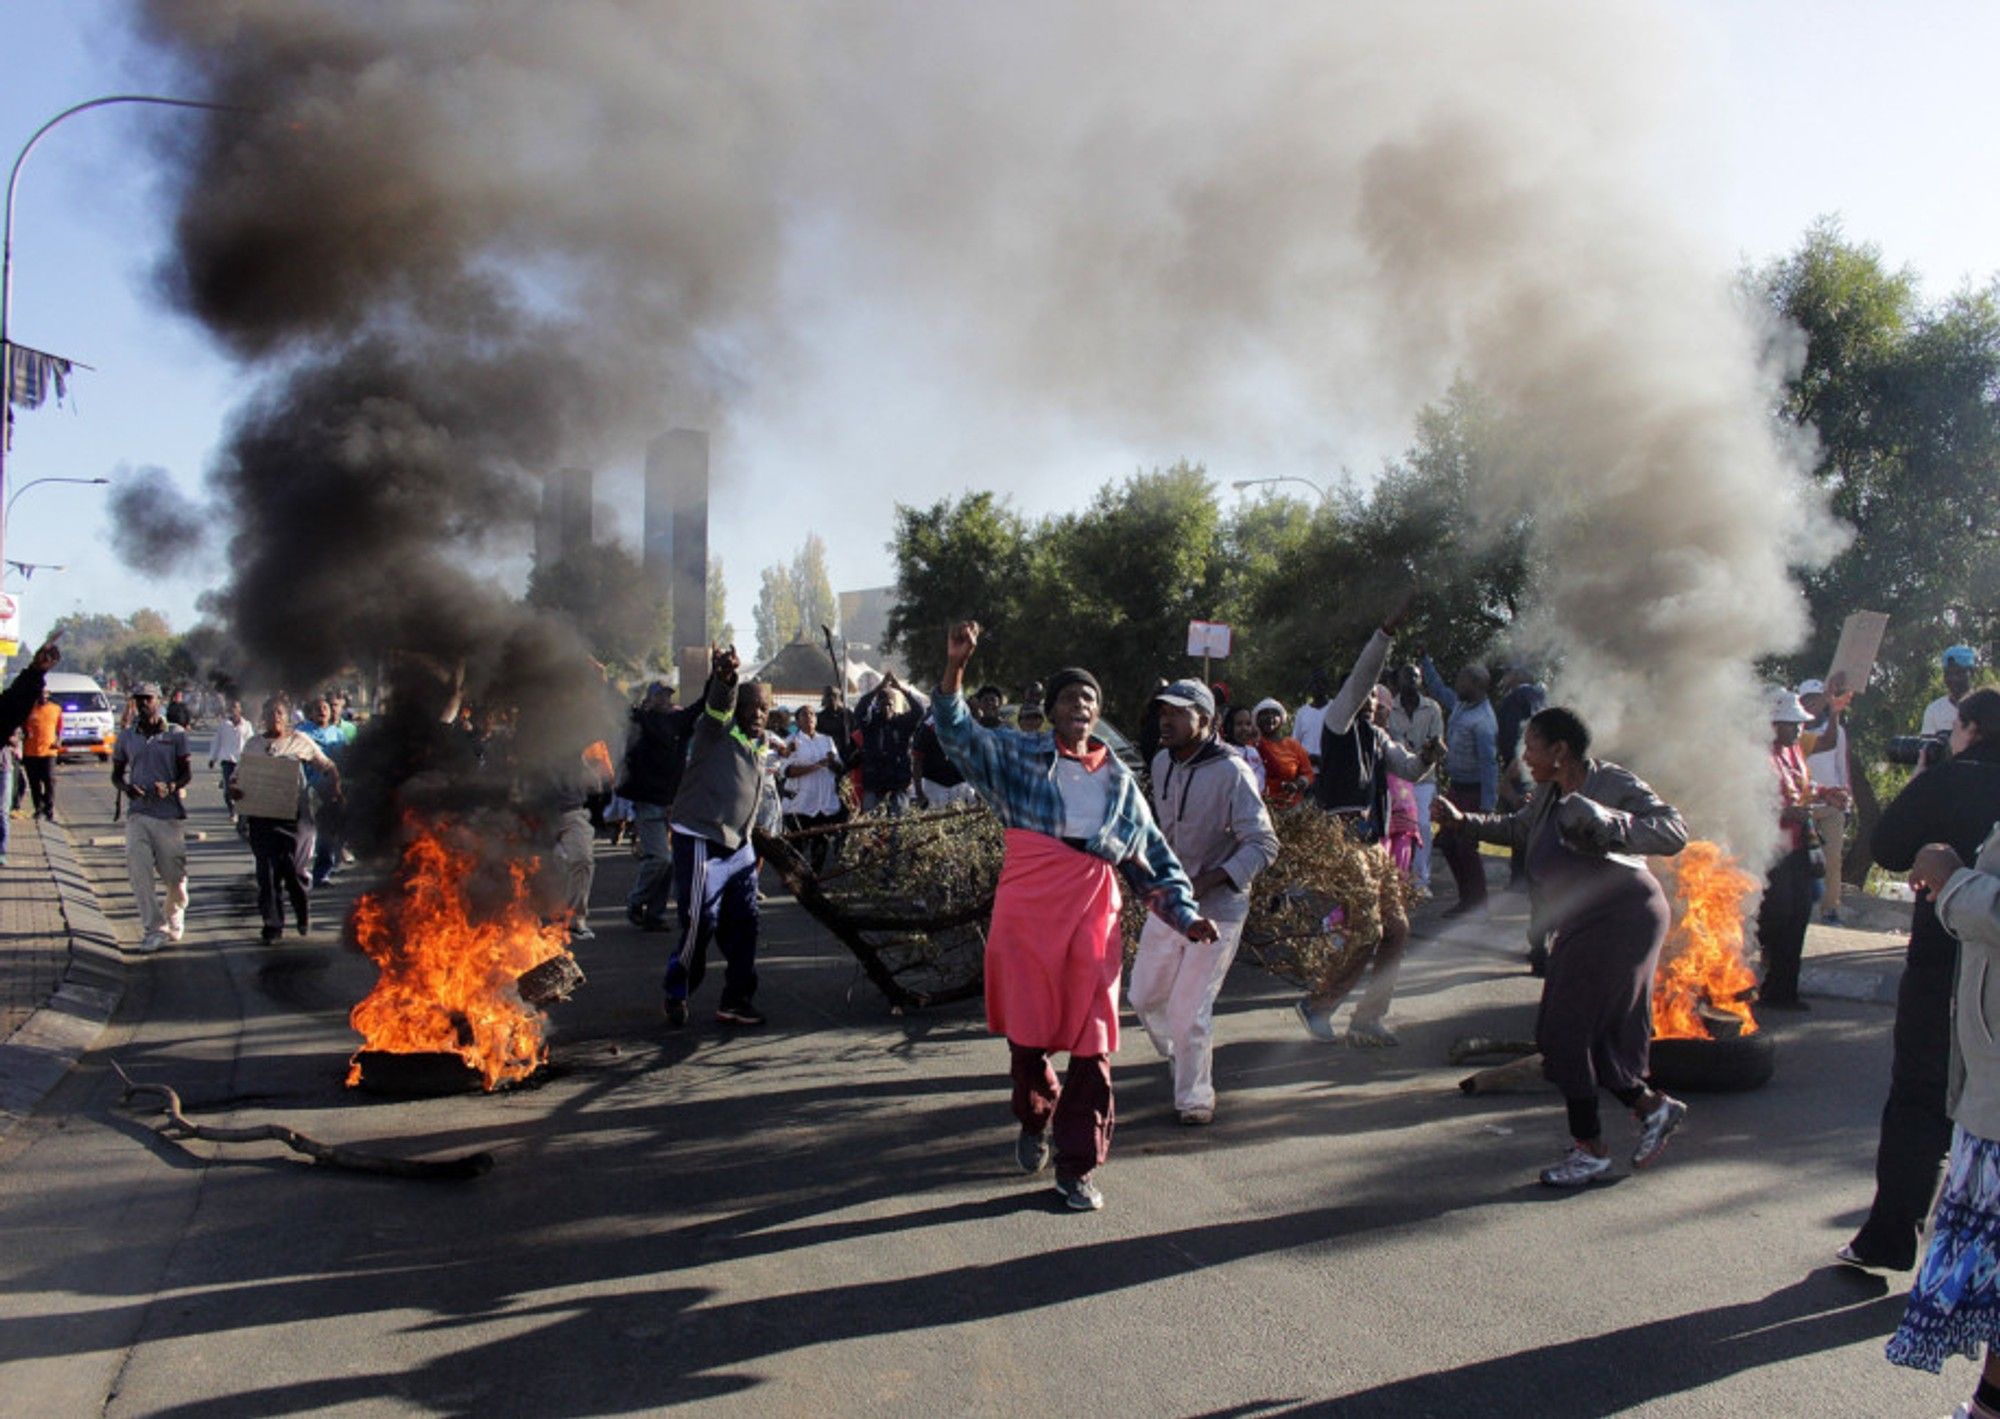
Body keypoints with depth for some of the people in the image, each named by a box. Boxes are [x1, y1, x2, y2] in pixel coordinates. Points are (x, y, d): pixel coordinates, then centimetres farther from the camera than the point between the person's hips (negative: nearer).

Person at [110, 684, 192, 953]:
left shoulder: (175, 734, 2)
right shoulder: (126, 738, 9)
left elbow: (187, 771, 2)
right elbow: (116, 774, 15)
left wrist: (170, 787, -19)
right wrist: (126, 787, -8)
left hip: (168, 812, -2)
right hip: (137, 812, 2)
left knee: (174, 874, 4)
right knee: (137, 867, -11)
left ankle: (175, 914, 34)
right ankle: (154, 928, -5)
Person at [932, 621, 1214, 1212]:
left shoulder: (1120, 781, 16)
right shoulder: (1019, 757, 9)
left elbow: (1156, 857, 17)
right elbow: (958, 733, -4)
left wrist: (1186, 916, 5)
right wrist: (955, 666, -19)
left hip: (1093, 915, 2)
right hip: (1027, 908, -2)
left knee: (1092, 1041, 1)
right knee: (1027, 1030, 2)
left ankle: (1077, 1166, 13)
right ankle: (1034, 1122, 33)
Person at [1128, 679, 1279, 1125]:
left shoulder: (1231, 772, -20)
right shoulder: (1162, 763, 2)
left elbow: (1263, 845, -22)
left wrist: (1204, 883, -29)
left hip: (1216, 911, -7)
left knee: (1189, 1012, -4)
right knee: (1146, 996, 16)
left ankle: (1194, 1099, 18)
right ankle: (1178, 1056, 45)